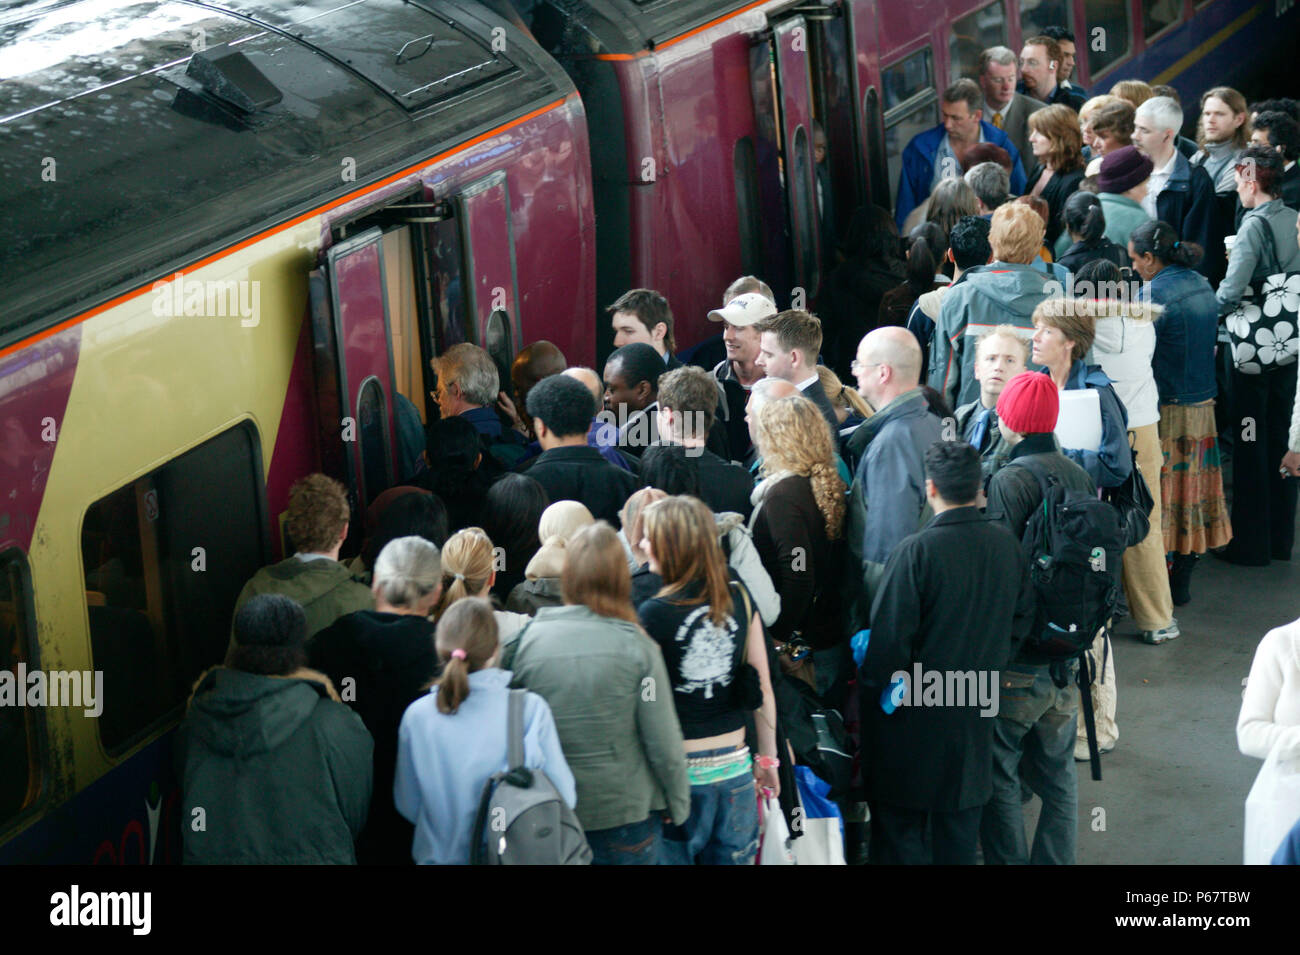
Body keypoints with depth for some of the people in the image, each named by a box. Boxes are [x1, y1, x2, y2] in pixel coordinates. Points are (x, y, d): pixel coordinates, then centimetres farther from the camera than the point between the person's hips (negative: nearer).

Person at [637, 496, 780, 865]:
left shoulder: (653, 615, -13)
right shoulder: (740, 600, 1)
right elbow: (762, 687, 7)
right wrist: (767, 756, 17)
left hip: (678, 770, -5)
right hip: (733, 764, 5)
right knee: (731, 858, 14)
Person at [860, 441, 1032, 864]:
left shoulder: (915, 551, -22)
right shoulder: (1006, 543, -5)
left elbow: (888, 639, -20)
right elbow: (1021, 621, 8)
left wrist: (874, 687, -2)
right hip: (976, 711, 5)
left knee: (900, 828, 8)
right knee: (960, 827, 18)